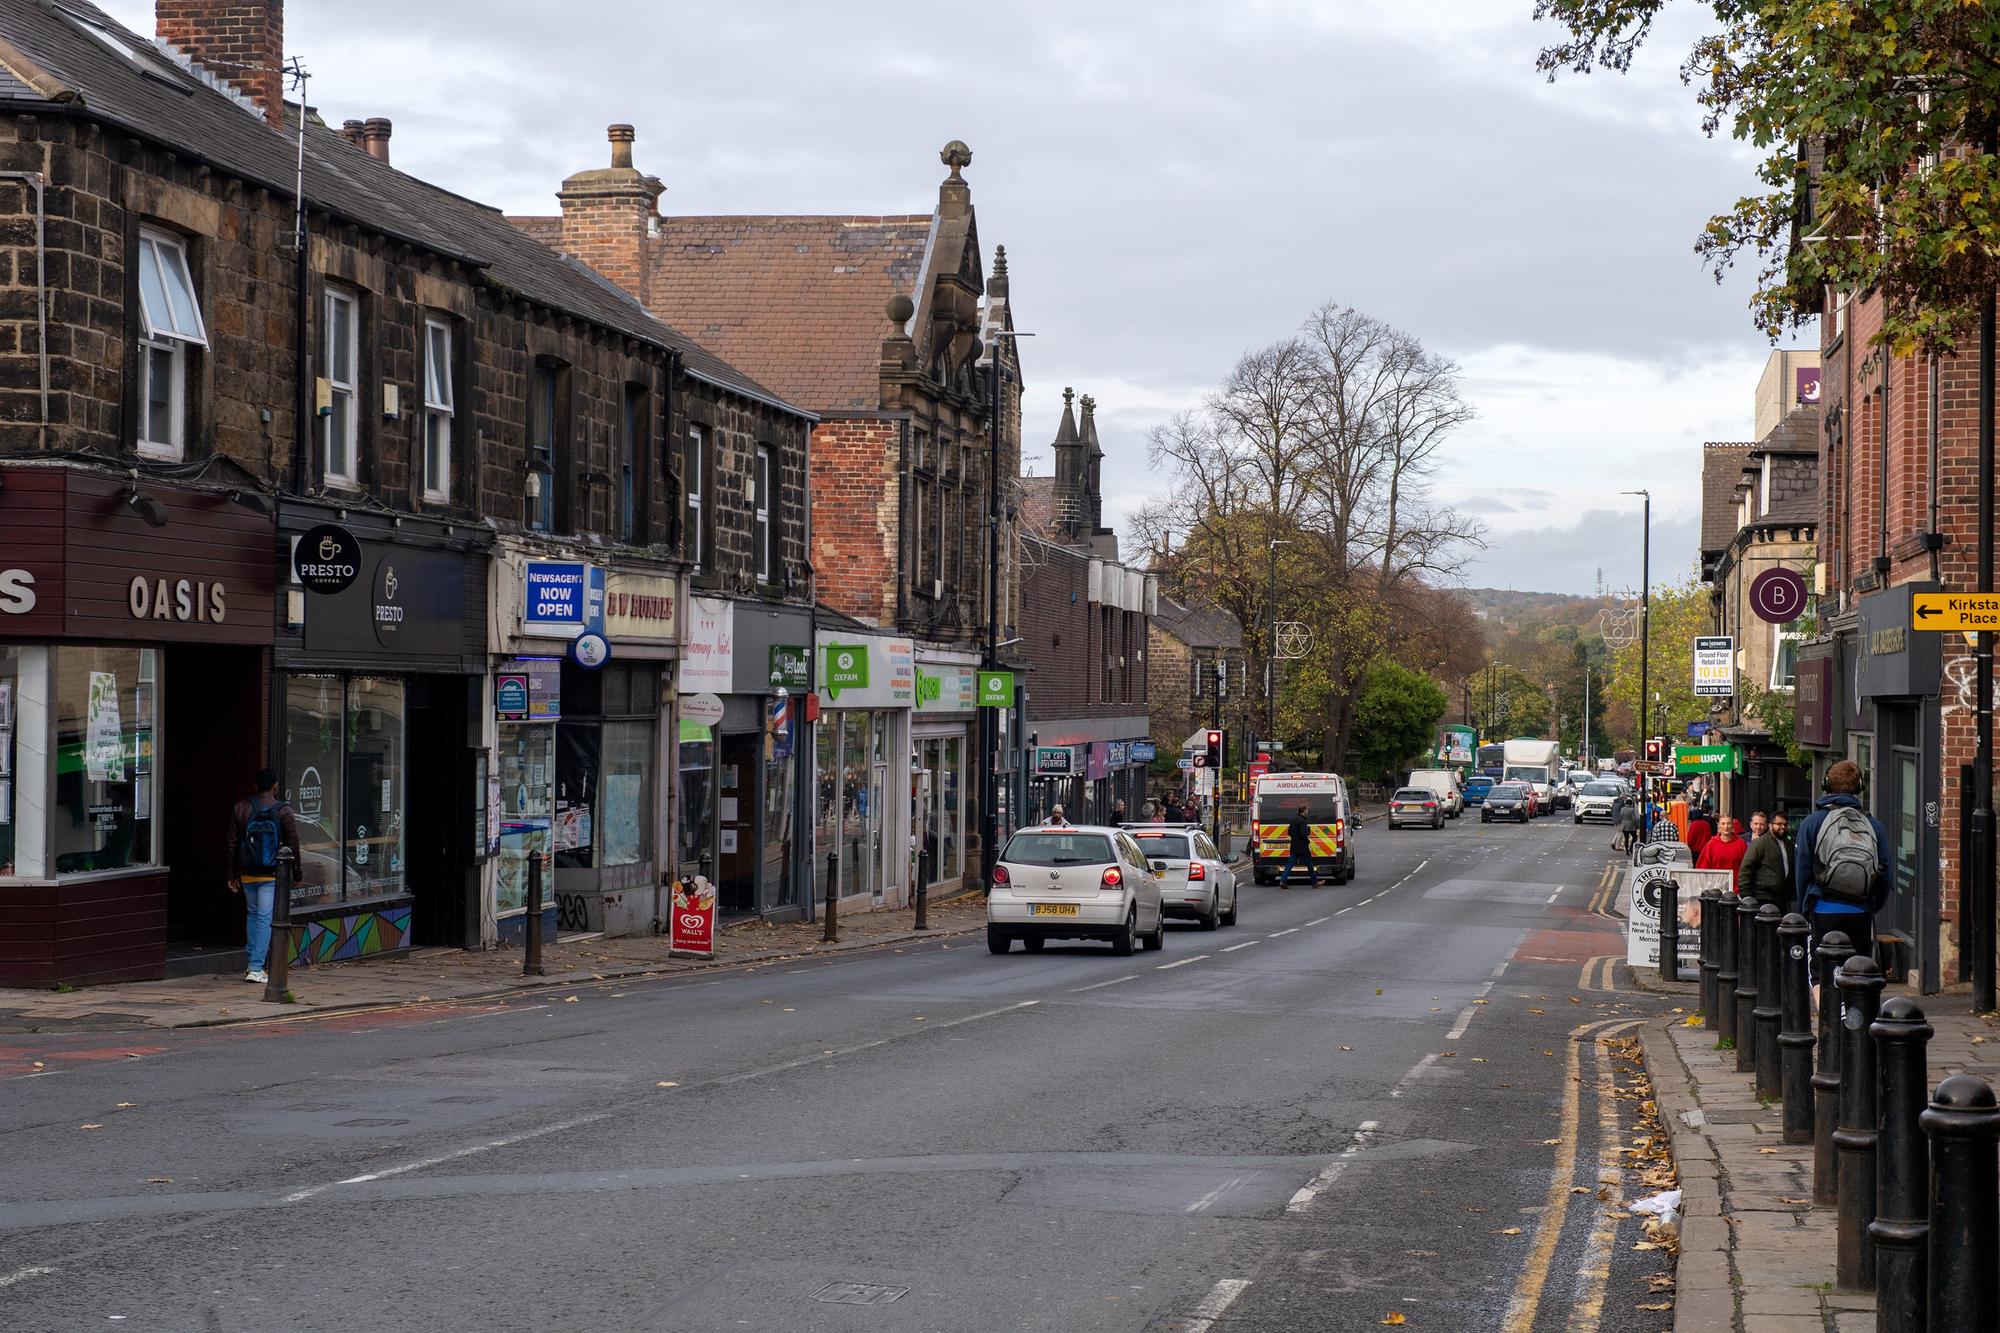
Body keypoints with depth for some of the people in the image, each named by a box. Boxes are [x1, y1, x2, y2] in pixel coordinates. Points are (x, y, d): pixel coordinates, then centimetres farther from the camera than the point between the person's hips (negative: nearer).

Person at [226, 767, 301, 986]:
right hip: (272, 875, -3)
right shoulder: (283, 811, -6)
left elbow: (232, 844, 5)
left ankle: (252, 963, 18)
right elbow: (292, 844, -5)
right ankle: (256, 968, -9)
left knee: (252, 914, 19)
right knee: (265, 919, -3)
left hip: (247, 874, 3)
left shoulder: (240, 809, 2)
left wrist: (232, 875, 11)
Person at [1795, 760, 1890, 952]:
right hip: (1861, 915, 2)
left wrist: (1804, 911, 12)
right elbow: (1885, 875, 6)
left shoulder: (1812, 823, -2)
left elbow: (1802, 872, 1)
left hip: (1824, 914, -2)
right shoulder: (1874, 825, 3)